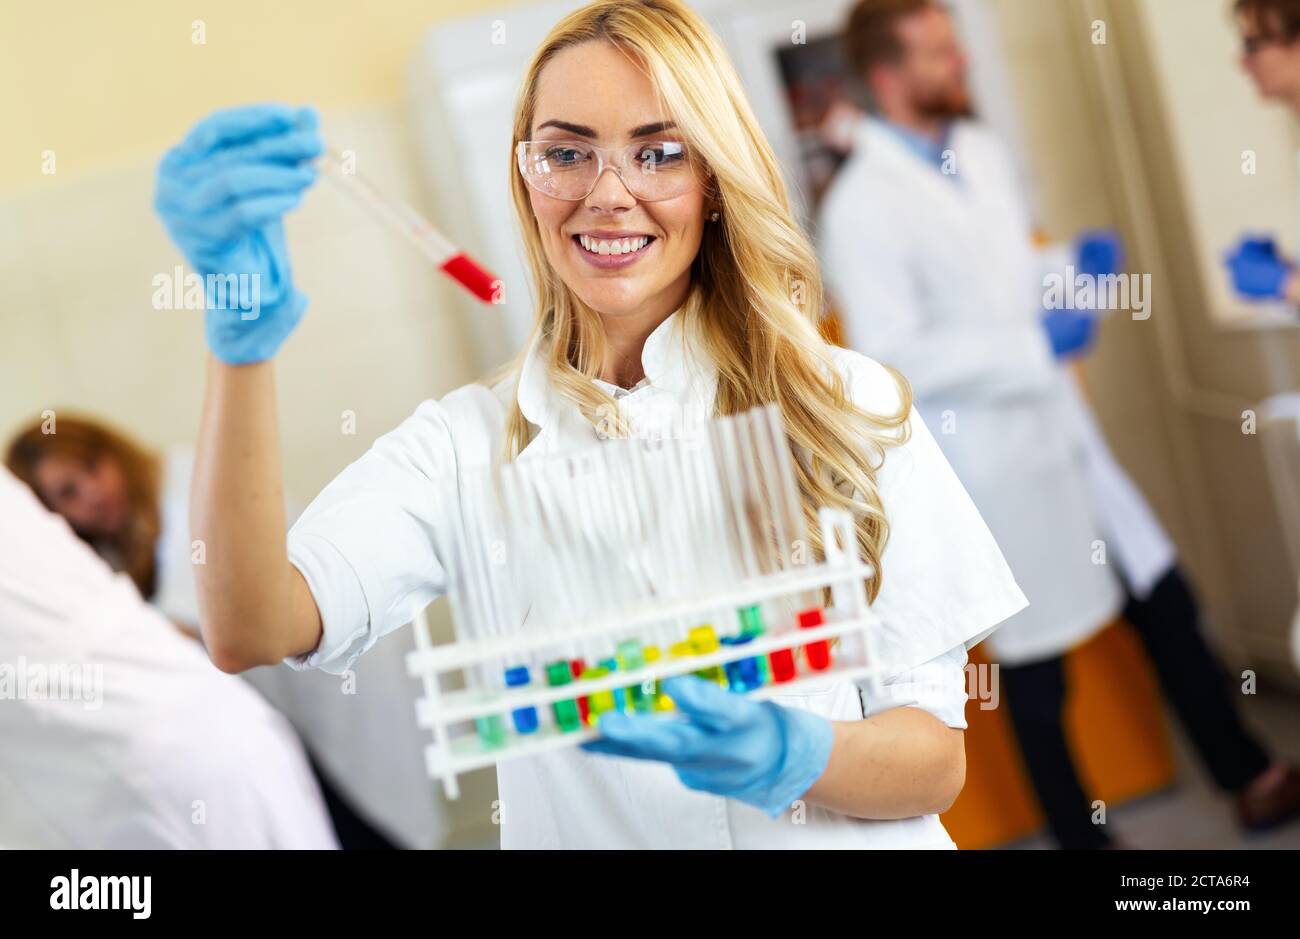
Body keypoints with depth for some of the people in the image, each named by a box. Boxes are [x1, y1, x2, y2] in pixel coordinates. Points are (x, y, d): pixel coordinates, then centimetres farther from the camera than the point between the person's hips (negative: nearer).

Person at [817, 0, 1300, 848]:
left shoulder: (983, 150, 7)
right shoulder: (861, 207, -17)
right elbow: (890, 355, -23)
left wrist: (1080, 266, 1)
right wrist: (1036, 342, -23)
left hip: (1061, 427, 8)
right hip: (991, 460, -7)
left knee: (1166, 606, 16)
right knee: (1035, 666, 8)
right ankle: (1083, 835, 28)